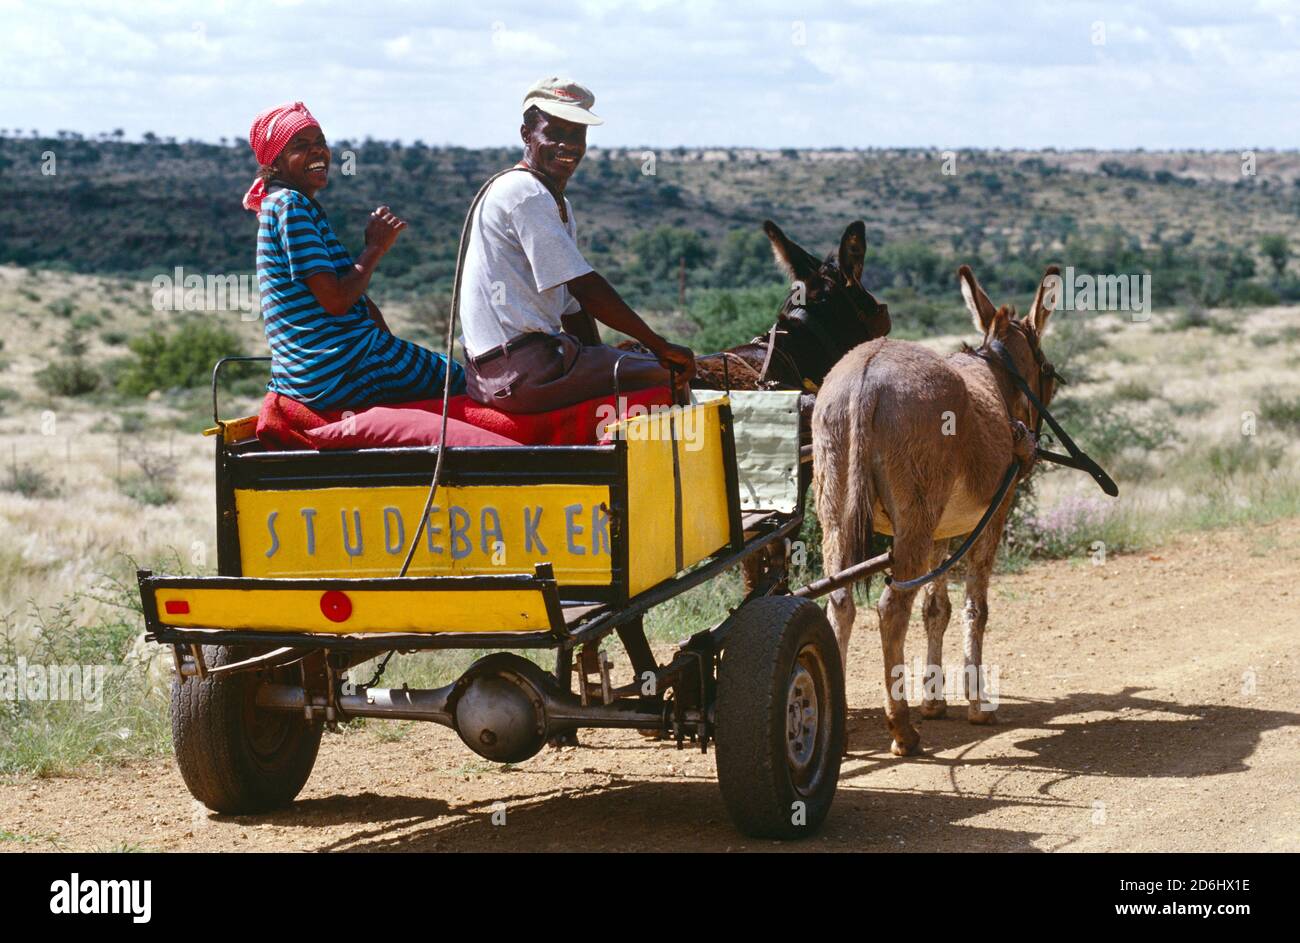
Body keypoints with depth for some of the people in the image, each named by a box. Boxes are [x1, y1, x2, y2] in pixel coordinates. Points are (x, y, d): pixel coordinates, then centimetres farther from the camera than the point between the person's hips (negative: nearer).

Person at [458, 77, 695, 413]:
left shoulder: (558, 204, 21)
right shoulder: (525, 194, -13)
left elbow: (572, 306, 20)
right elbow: (586, 288, -19)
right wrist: (659, 346, -15)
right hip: (521, 372, -11)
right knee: (669, 376, -9)